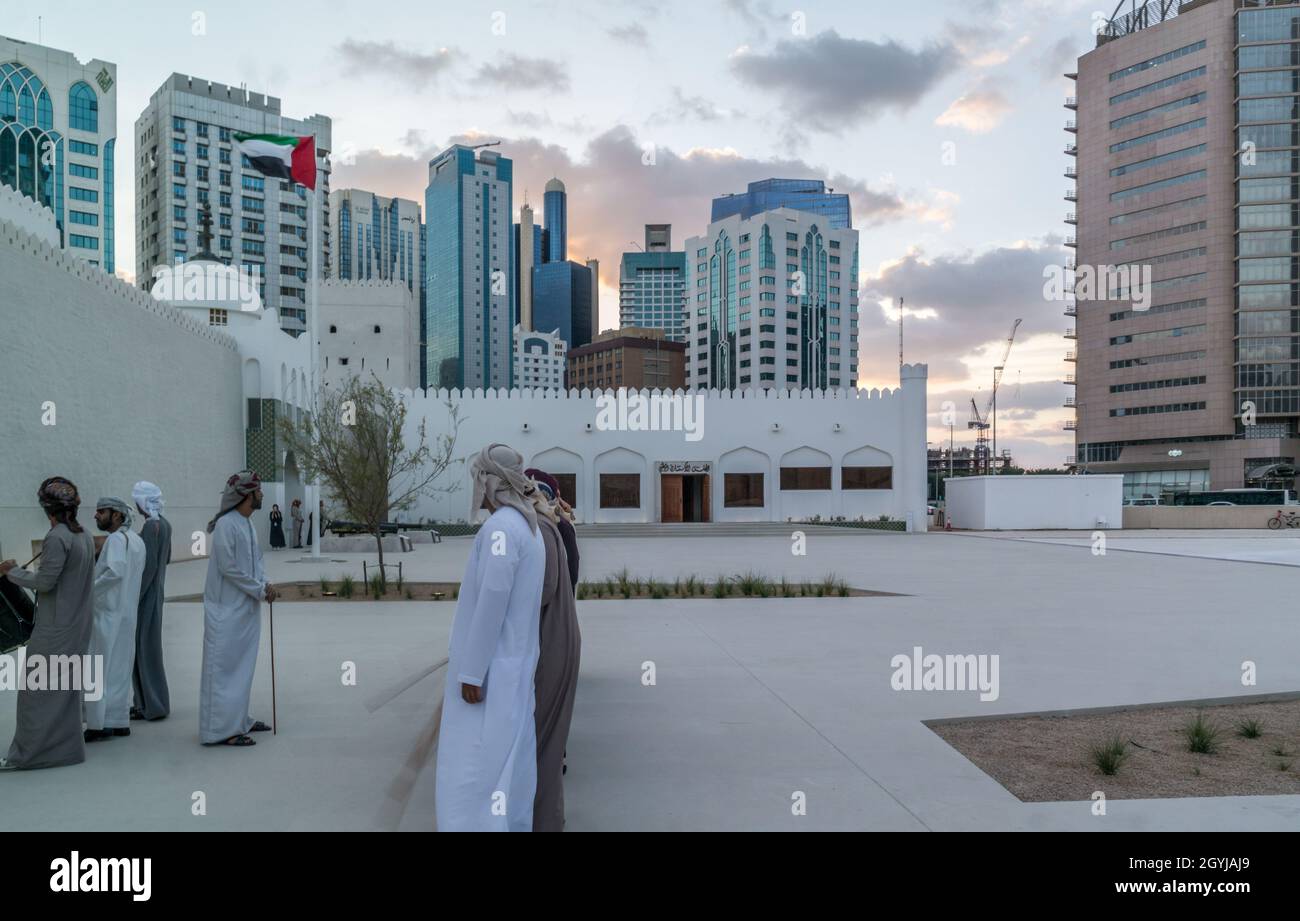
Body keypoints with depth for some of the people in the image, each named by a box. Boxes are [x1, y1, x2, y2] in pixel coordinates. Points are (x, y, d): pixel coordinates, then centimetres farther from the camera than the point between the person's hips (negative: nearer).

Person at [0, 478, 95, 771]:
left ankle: (26, 754, 7)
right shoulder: (85, 536, 7)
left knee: (38, 690, 0)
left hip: (56, 627, -8)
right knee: (66, 689, 15)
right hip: (79, 624, 8)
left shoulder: (57, 538, -18)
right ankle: (67, 746, 22)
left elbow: (44, 582, -17)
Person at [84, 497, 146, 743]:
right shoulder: (136, 539, 13)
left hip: (107, 614, -9)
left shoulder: (116, 539, -13)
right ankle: (119, 721, 16)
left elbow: (115, 572, -28)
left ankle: (99, 725, 1)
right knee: (119, 669, 12)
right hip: (126, 613, 9)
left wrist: (89, 591, -17)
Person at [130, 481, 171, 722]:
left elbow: (150, 563, -21)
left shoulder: (151, 525, -18)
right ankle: (148, 702, 23)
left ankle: (152, 706, 5)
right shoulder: (164, 524, 10)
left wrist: (136, 596, -19)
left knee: (144, 646, -1)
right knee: (148, 646, 15)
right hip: (156, 591, 9)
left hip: (147, 593, -9)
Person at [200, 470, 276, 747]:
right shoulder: (226, 524, -18)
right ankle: (222, 729, 2)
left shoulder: (248, 523, 9)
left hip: (247, 608, 9)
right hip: (228, 610, -9)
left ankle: (239, 719, 27)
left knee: (242, 666, 16)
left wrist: (265, 582, -2)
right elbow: (229, 568, -20)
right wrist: (260, 590, -14)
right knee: (226, 667, -3)